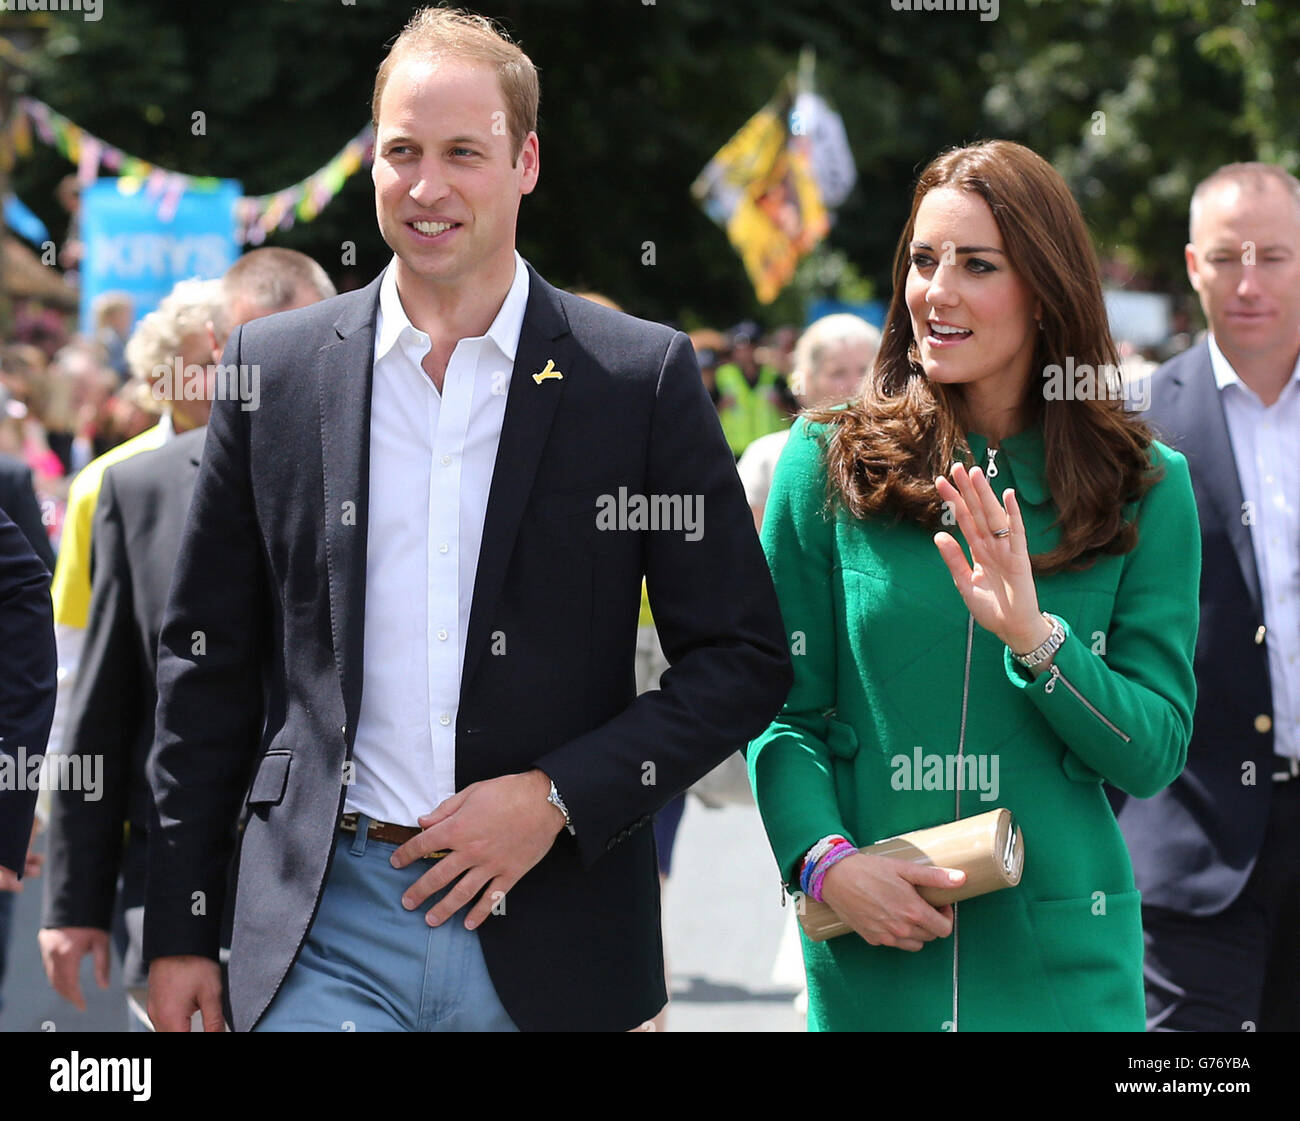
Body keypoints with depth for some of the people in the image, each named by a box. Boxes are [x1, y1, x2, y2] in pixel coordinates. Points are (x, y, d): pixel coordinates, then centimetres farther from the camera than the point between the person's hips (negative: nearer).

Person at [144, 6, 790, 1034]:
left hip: (552, 943, 0)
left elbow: (744, 659, 2)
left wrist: (558, 797, -10)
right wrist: (181, 931, 6)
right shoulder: (275, 367, 6)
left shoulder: (644, 375, 1)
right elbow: (209, 662, 10)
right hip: (327, 936, 1)